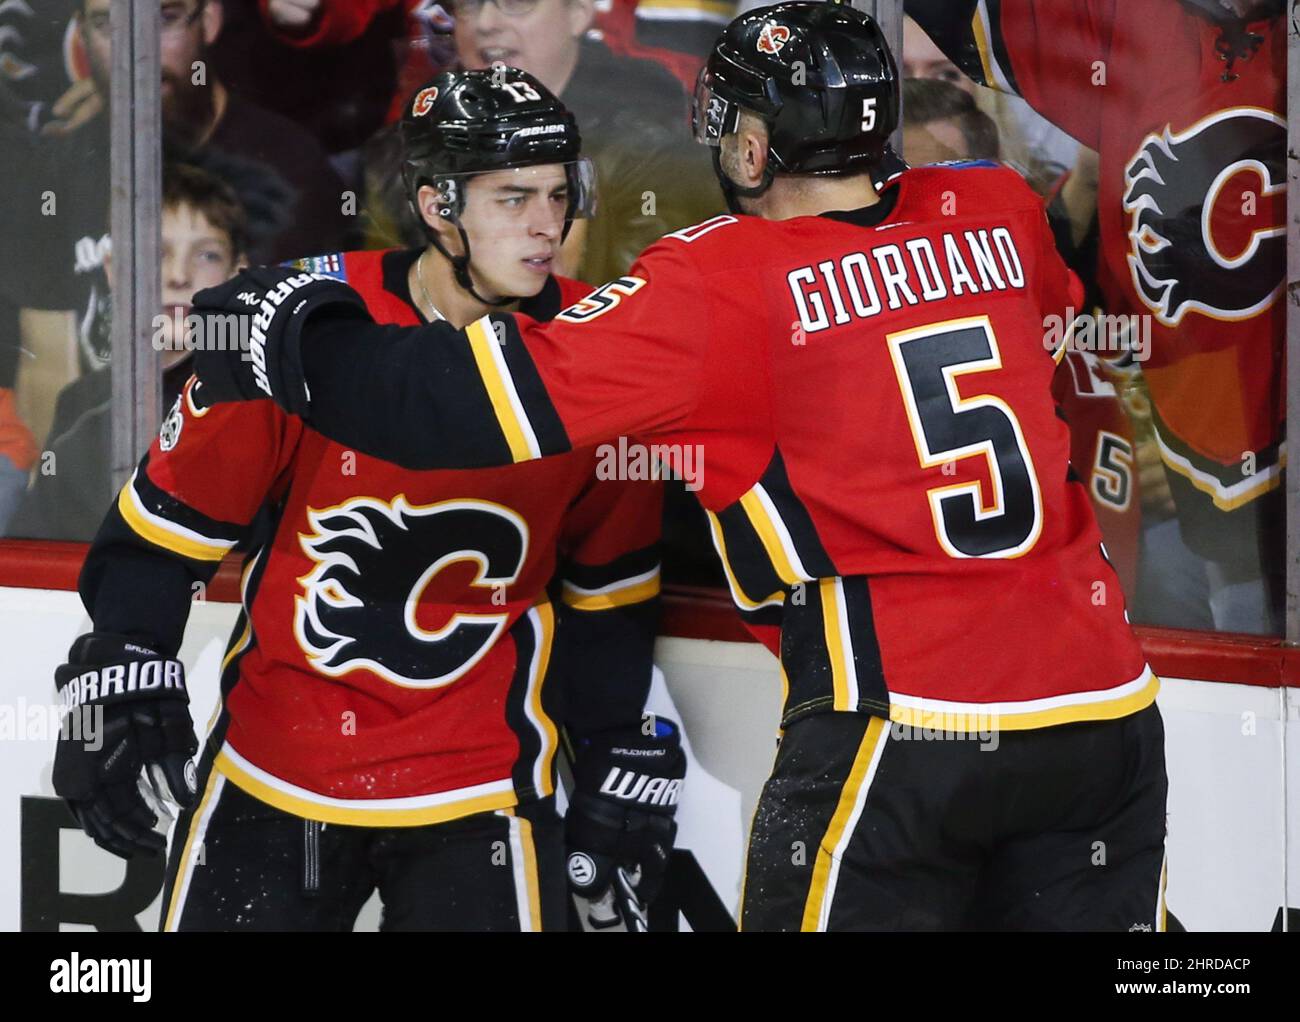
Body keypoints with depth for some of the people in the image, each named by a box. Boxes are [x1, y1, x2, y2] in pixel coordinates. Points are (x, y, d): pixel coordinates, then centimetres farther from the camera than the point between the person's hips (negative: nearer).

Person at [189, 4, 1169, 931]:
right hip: (1105, 708, 5)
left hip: (910, 726, -5)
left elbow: (500, 401, -12)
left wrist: (292, 332, 1)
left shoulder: (721, 282, -8)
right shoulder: (998, 215, 7)